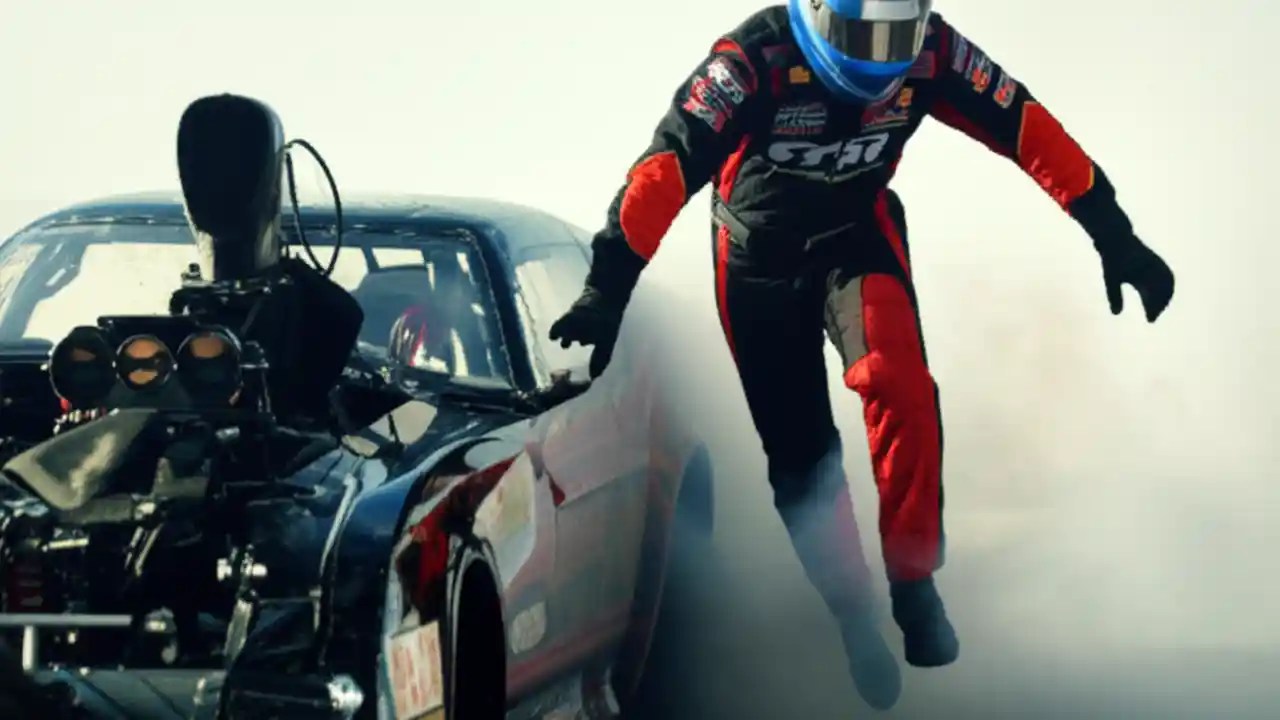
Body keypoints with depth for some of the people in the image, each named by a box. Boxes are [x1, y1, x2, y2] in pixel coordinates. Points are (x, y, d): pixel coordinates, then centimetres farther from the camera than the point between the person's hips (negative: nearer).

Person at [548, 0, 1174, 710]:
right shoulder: (755, 58, -32)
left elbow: (1027, 128, -15)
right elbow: (669, 163, -35)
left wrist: (1112, 233, -14)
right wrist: (607, 289, -41)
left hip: (858, 236, 1)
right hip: (759, 257, -1)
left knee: (896, 383, -27)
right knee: (798, 452, 3)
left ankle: (913, 578, -15)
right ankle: (852, 615, 23)